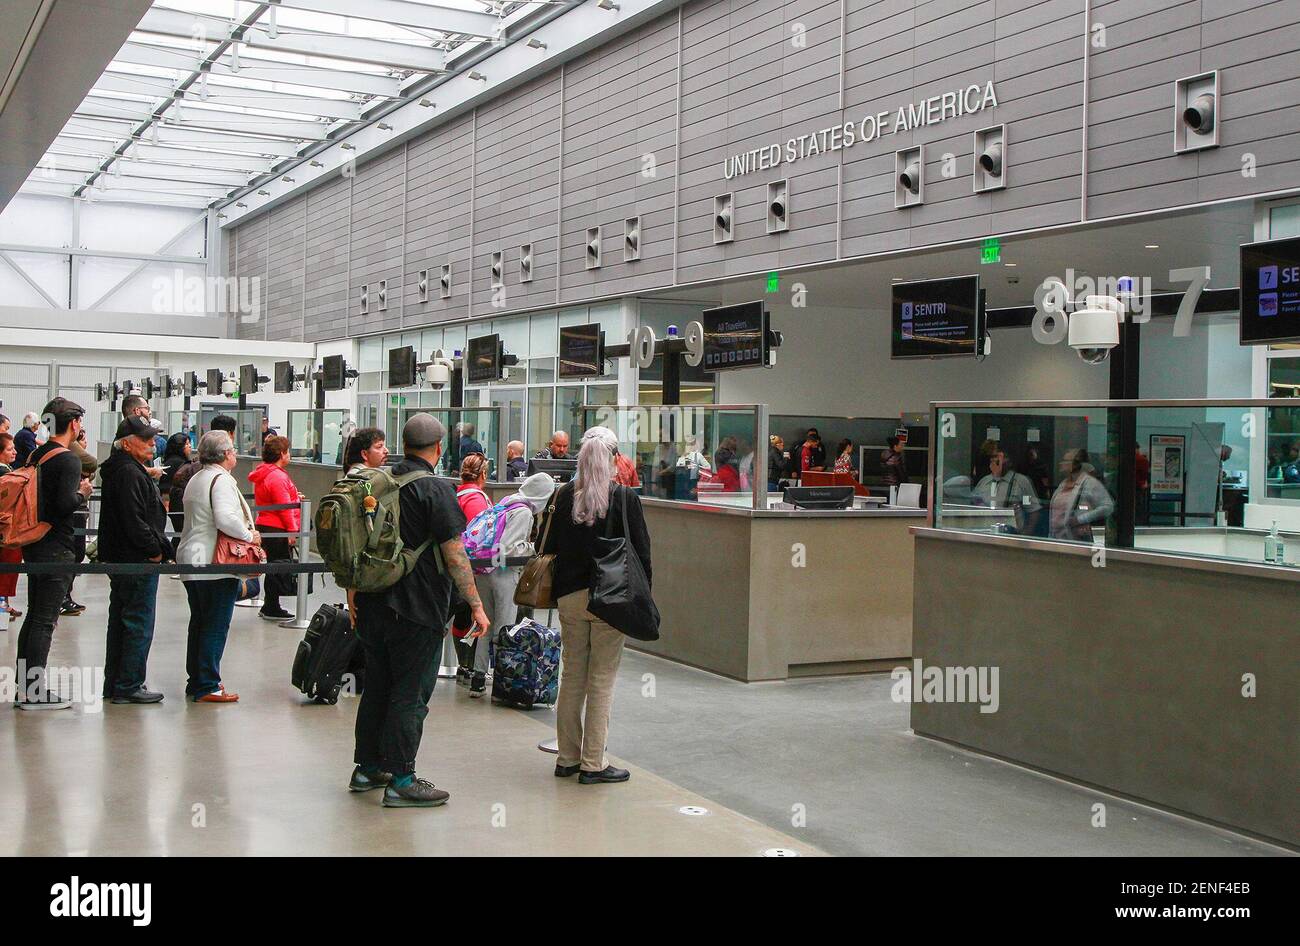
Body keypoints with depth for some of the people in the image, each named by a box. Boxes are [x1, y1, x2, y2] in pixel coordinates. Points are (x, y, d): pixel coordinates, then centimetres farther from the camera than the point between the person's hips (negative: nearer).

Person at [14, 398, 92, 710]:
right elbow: (66, 503, -25)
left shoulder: (34, 455, 11)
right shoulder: (67, 459, -15)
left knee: (34, 616, 15)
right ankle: (35, 693, -2)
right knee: (45, 621, -5)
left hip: (34, 545, 9)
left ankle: (24, 686, 21)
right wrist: (82, 493, -6)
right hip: (57, 549, -9)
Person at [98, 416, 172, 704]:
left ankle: (115, 684, 24)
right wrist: (155, 549, -14)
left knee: (120, 621, 16)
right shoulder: (129, 473, -18)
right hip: (137, 561, -11)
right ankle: (129, 686, 1)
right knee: (139, 624, -4)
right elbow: (133, 519, -24)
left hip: (120, 559, 11)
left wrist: (158, 545, 14)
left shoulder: (119, 470, 16)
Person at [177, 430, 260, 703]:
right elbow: (226, 519, -26)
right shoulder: (221, 479, -14)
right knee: (216, 626, -4)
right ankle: (207, 687, -2)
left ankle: (196, 681, 23)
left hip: (190, 558, 10)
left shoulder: (195, 479, 17)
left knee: (199, 622, 16)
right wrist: (249, 536, -13)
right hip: (215, 563, -10)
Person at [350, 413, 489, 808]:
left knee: (377, 687, 17)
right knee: (410, 694, -1)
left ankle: (367, 768, 26)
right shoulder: (435, 490, -14)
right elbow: (454, 555, -17)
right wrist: (476, 605, -12)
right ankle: (400, 780, 2)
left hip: (373, 605, 7)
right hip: (416, 611, -7)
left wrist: (354, 596, 24)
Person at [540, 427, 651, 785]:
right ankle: (593, 763, 6)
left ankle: (568, 758, 21)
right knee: (602, 681, 3)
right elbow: (641, 552, -7)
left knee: (571, 678, 14)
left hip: (570, 597, 4)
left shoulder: (564, 496, 0)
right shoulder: (625, 498, -9)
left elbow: (550, 547, 4)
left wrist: (558, 591, 13)